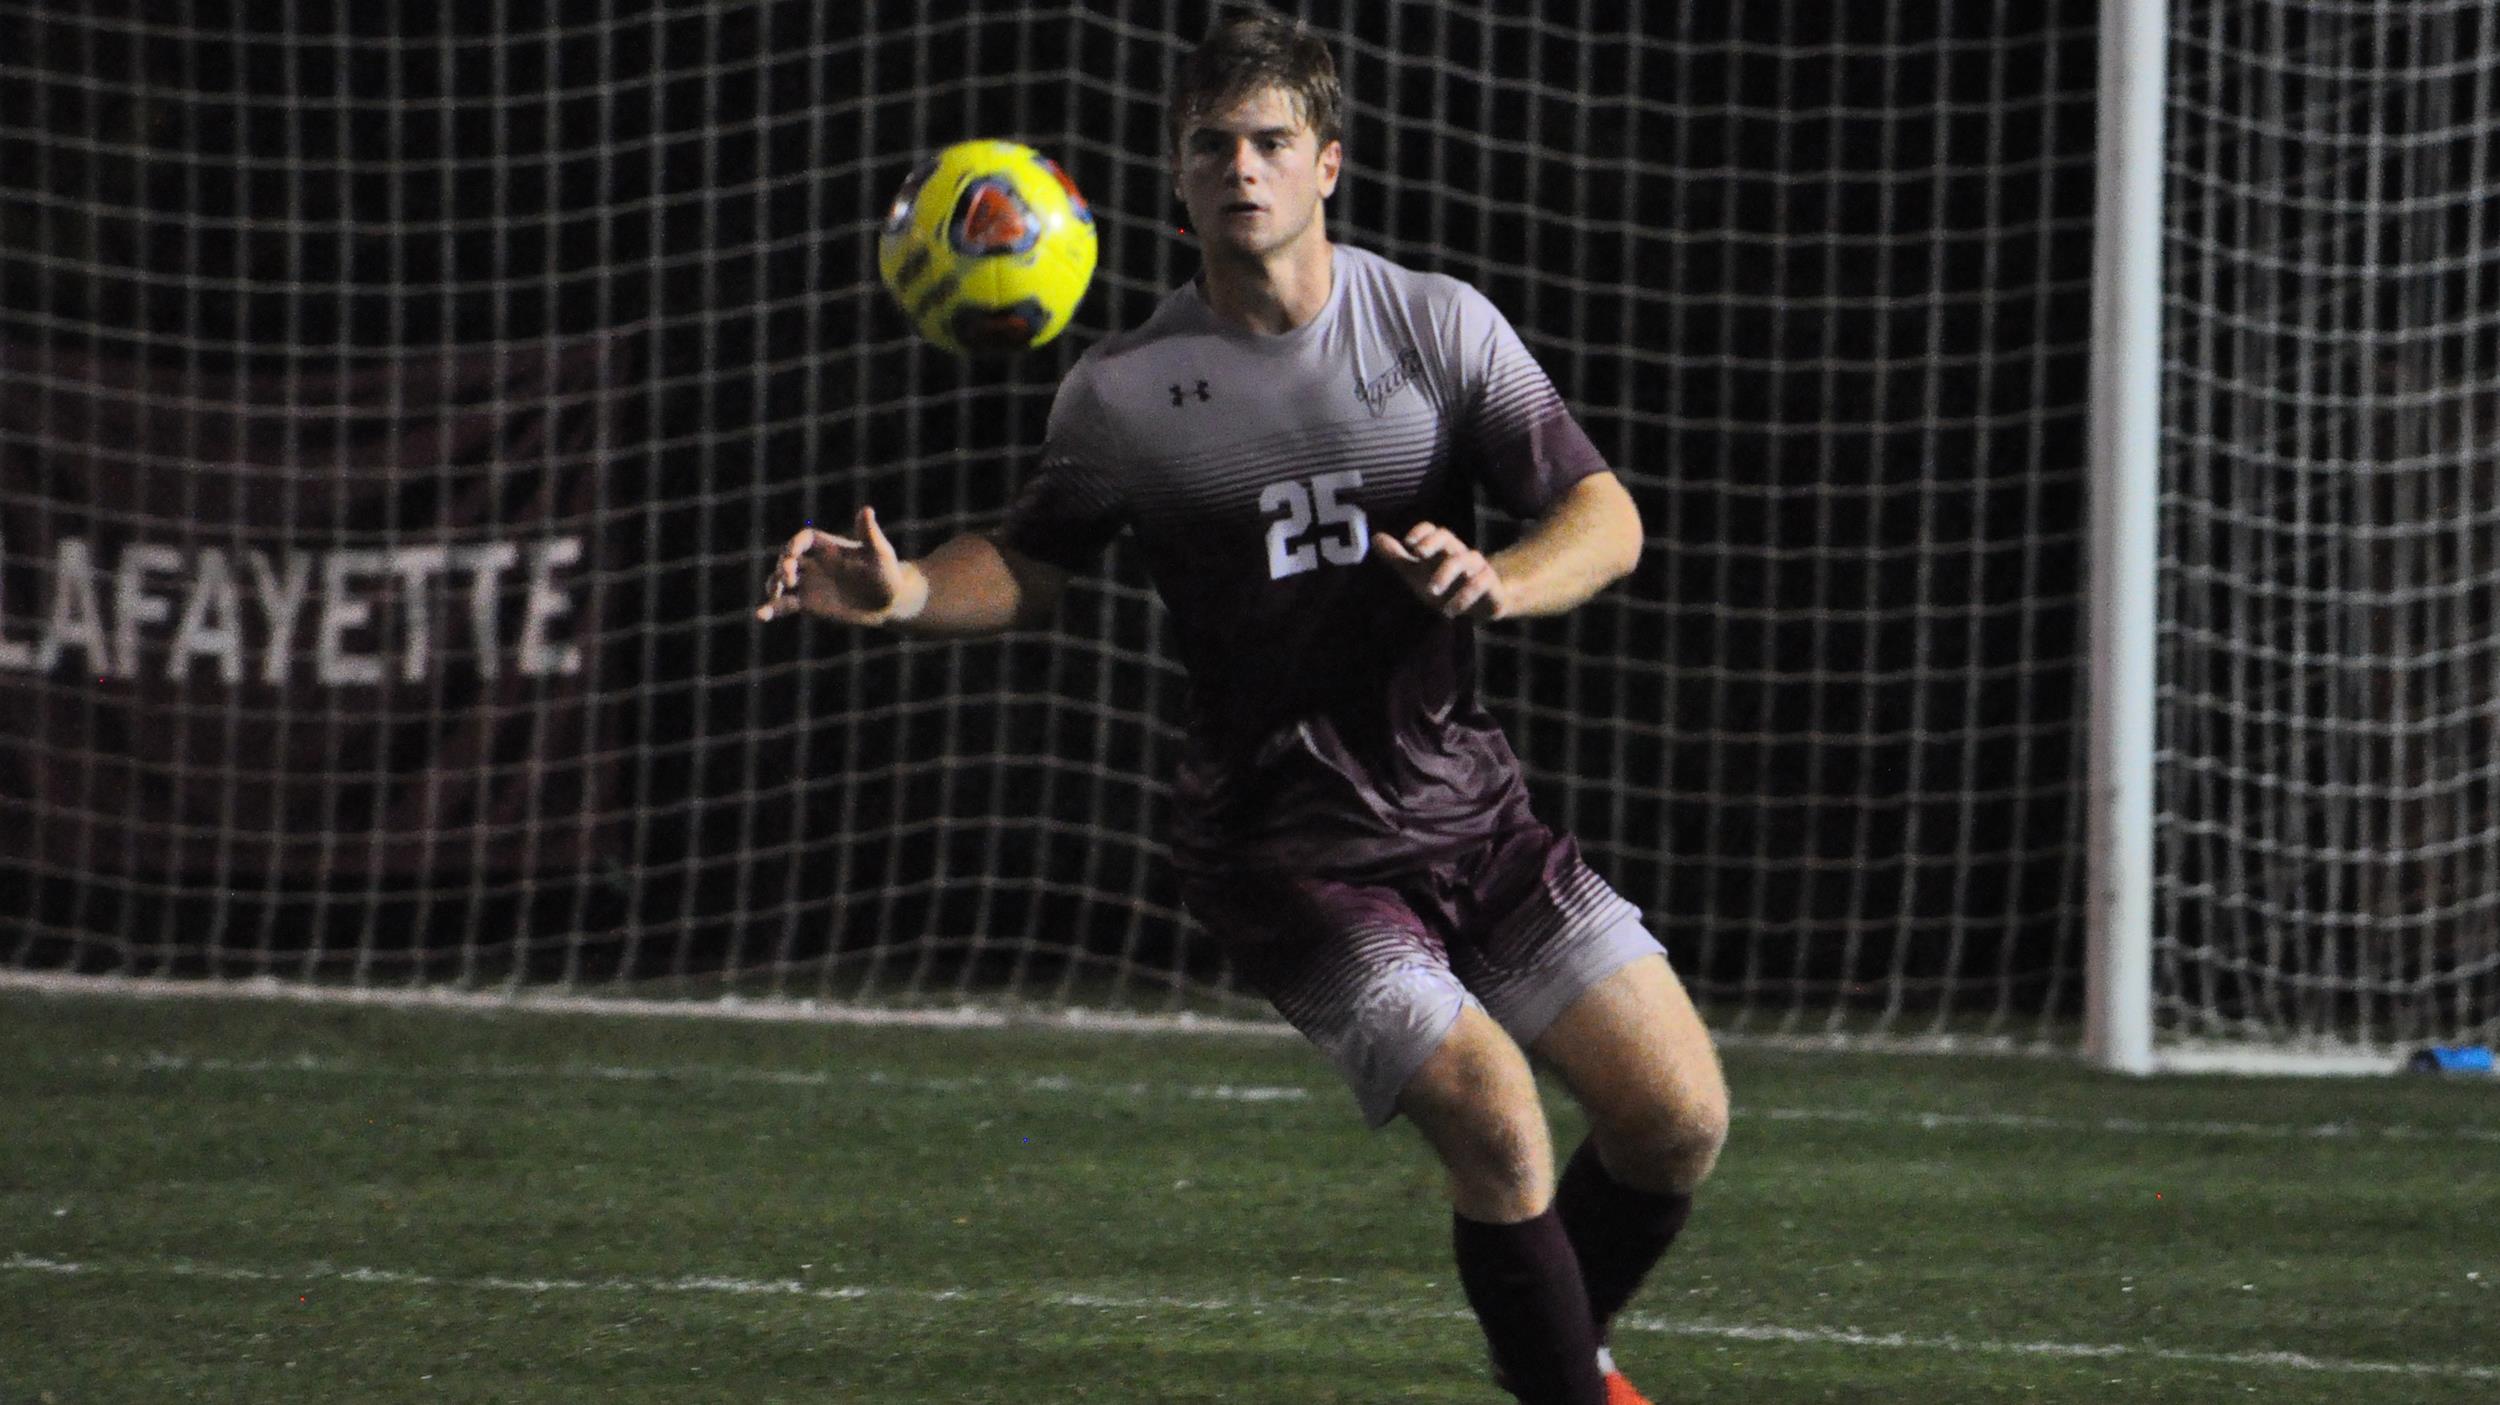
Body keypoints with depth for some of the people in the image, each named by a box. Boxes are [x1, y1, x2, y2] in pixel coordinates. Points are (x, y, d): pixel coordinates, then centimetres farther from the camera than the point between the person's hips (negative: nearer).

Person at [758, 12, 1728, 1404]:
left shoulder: (1441, 325, 0)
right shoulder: (1125, 391, -3)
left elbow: (1606, 519, -3)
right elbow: (1030, 566, 11)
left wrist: (1498, 584, -24)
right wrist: (905, 594, -11)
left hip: (1473, 810, 3)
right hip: (1286, 852, -3)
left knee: (1680, 1116, 0)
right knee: (1498, 1126, -21)